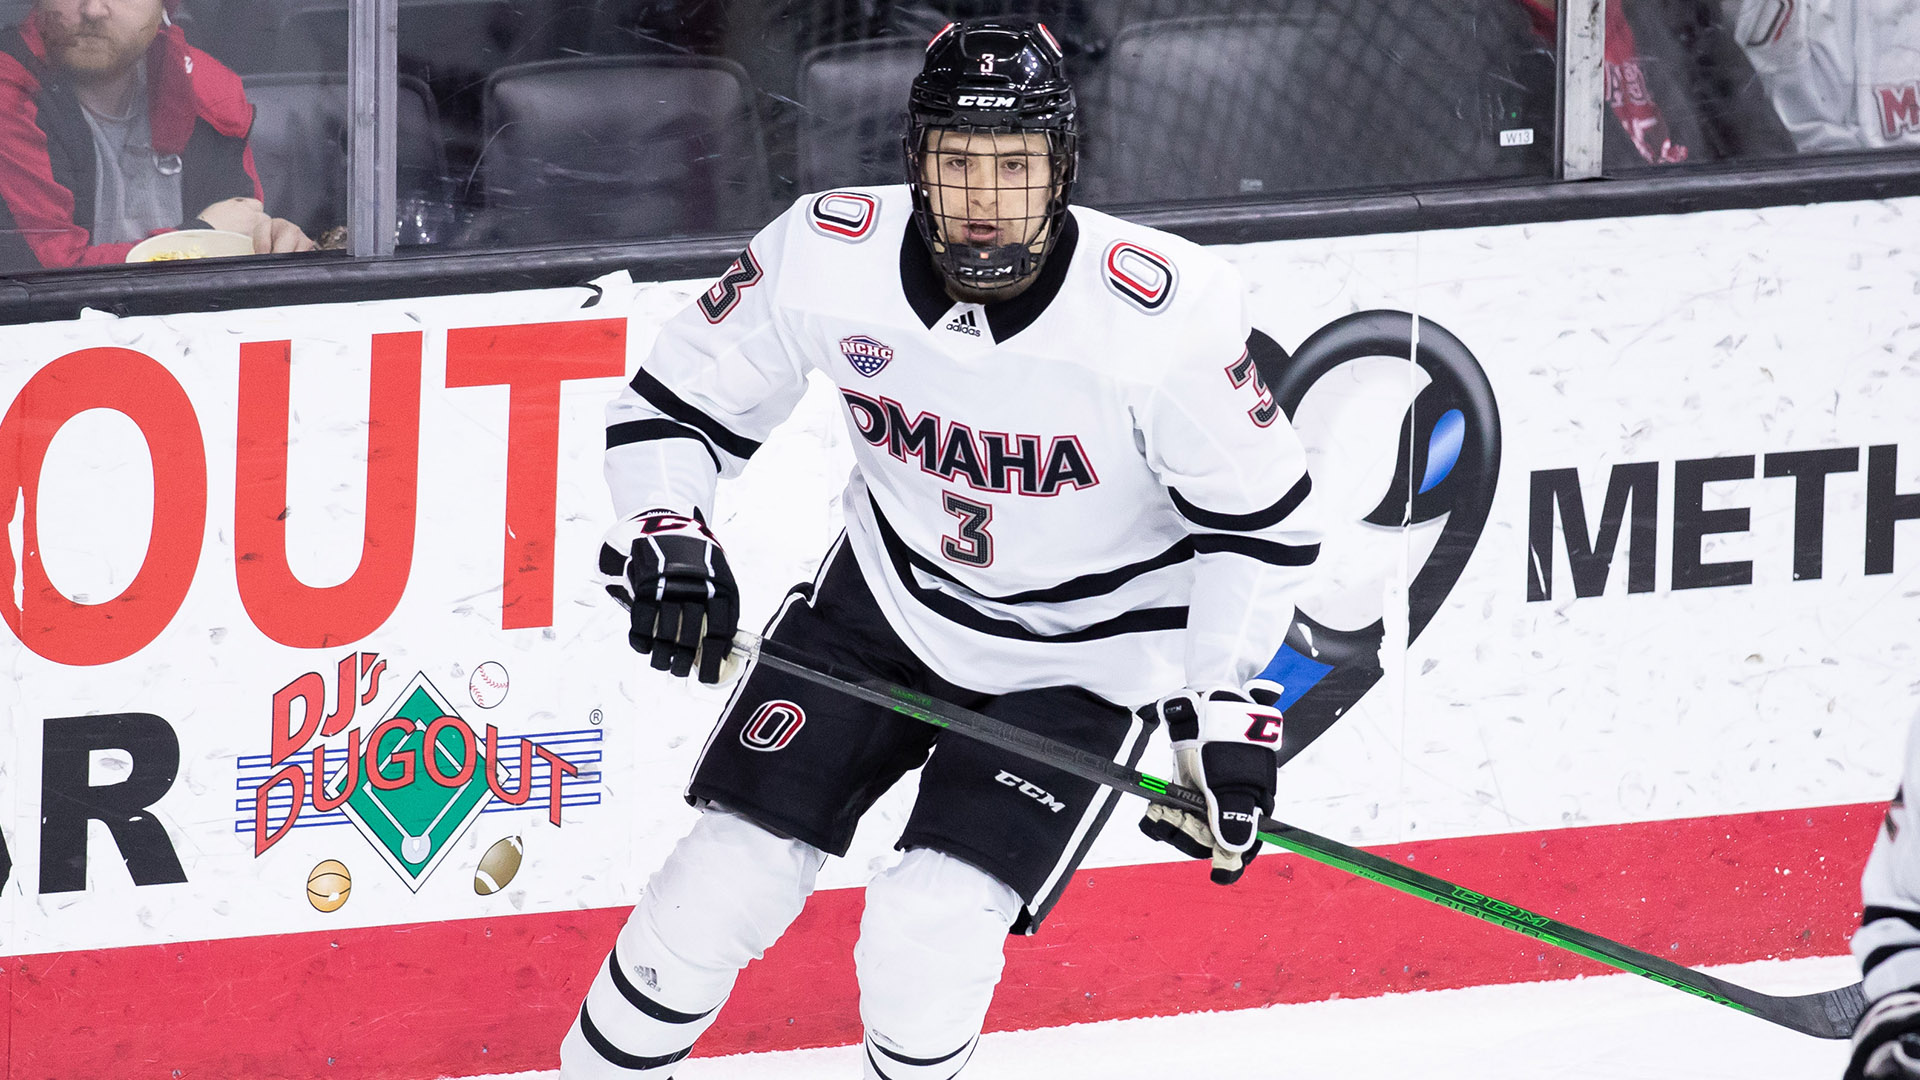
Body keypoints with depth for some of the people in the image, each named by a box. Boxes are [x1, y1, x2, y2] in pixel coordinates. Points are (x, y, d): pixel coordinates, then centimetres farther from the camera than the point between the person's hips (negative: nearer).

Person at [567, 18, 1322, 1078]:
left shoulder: (1160, 315, -28)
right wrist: (664, 536, -23)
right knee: (726, 881, -4)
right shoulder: (825, 257, -20)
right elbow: (672, 404, -5)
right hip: (888, 599, 3)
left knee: (926, 937, -17)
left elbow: (1258, 516, -15)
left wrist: (1226, 710, -19)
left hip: (1083, 654, -3)